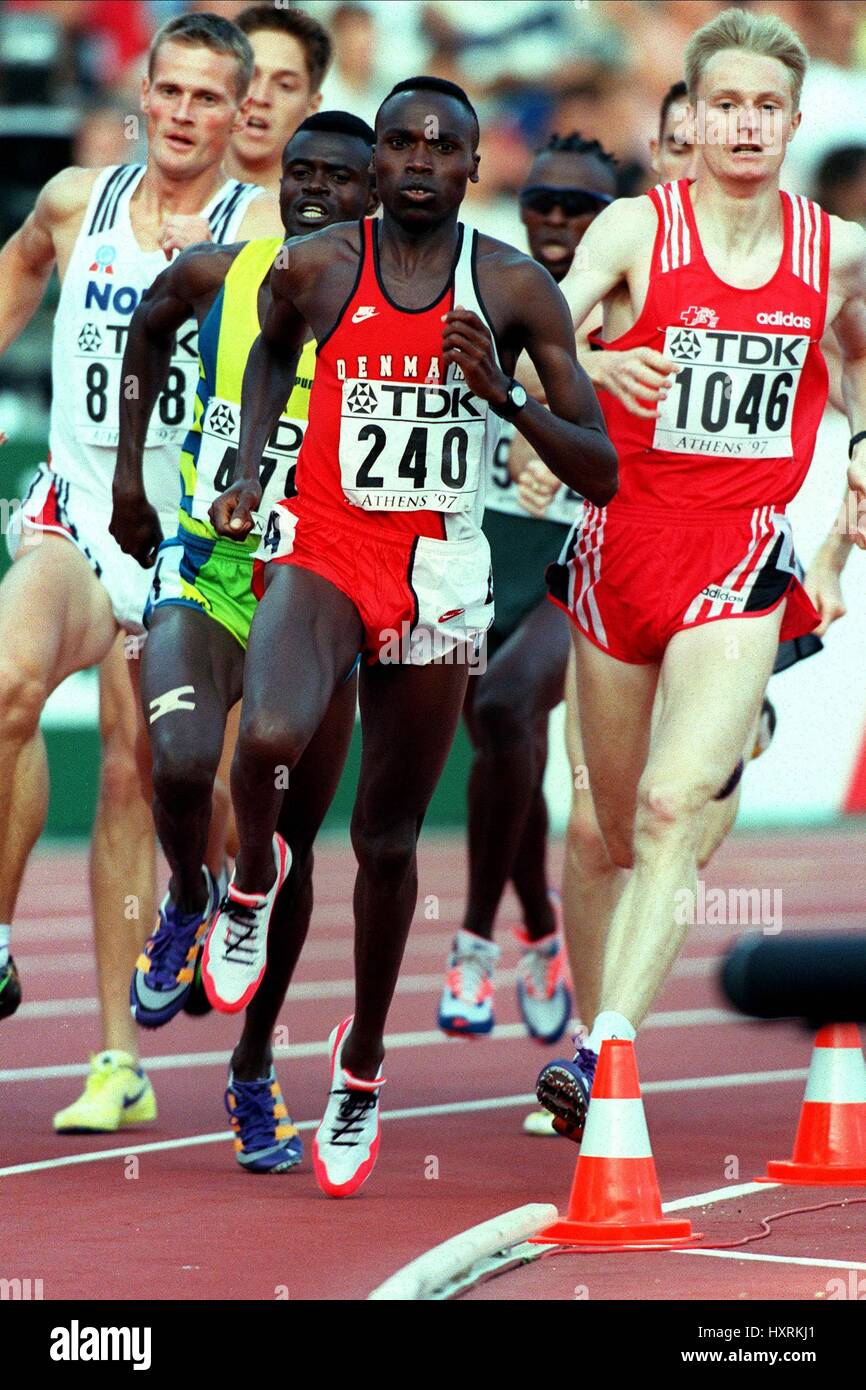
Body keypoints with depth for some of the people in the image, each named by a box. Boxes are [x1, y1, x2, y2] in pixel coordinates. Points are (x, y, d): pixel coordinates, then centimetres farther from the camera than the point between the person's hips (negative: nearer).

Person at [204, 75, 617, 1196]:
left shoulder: (517, 290, -5)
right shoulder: (313, 269, -3)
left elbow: (601, 476, -5)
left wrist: (503, 396, -20)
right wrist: (247, 468, 8)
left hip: (439, 575, 1)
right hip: (325, 546, -1)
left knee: (388, 836, 10)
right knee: (271, 736, -32)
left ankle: (363, 1059, 31)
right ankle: (253, 880, 3)